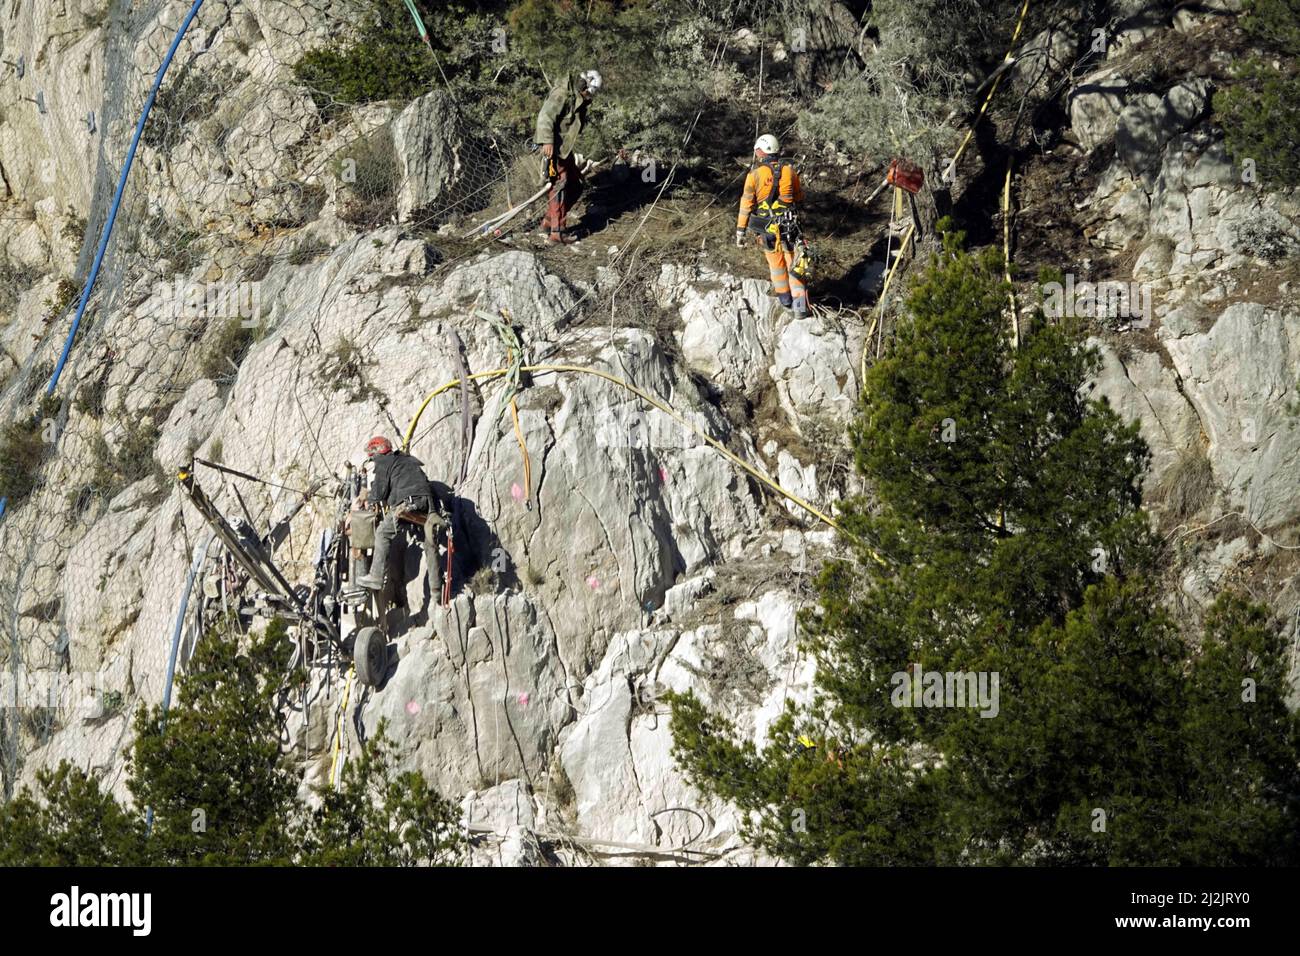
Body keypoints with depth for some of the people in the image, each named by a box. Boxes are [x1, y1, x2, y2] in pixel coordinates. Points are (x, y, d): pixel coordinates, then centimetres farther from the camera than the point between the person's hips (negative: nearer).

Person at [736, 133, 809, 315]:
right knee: (793, 263, 7)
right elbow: (799, 198, 12)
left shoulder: (754, 175, -10)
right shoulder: (790, 171, -2)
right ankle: (800, 300, -5)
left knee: (776, 262, 17)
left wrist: (740, 232, -2)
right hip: (790, 225, 1)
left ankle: (784, 297, 30)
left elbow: (746, 205, -8)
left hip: (766, 228, -1)